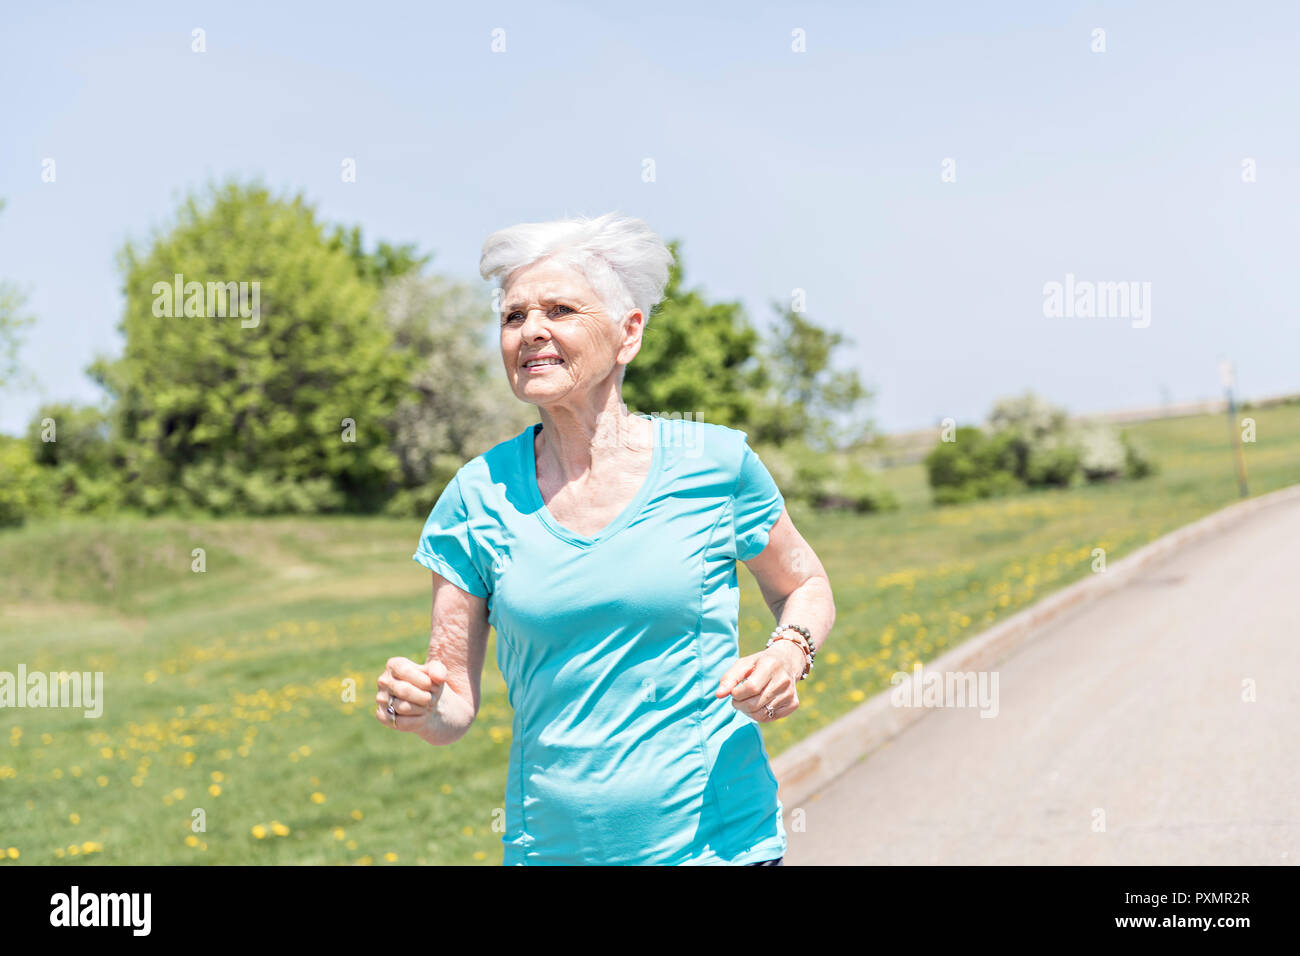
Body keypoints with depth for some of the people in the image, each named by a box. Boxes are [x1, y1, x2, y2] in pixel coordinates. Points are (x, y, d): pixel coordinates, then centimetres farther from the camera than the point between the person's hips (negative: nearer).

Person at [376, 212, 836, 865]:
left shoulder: (715, 464, -6)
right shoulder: (479, 497, -2)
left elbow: (805, 587, 11)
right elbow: (455, 709, 1)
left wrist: (789, 652, -9)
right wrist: (418, 706, -21)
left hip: (718, 840, -1)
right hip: (552, 847, 2)